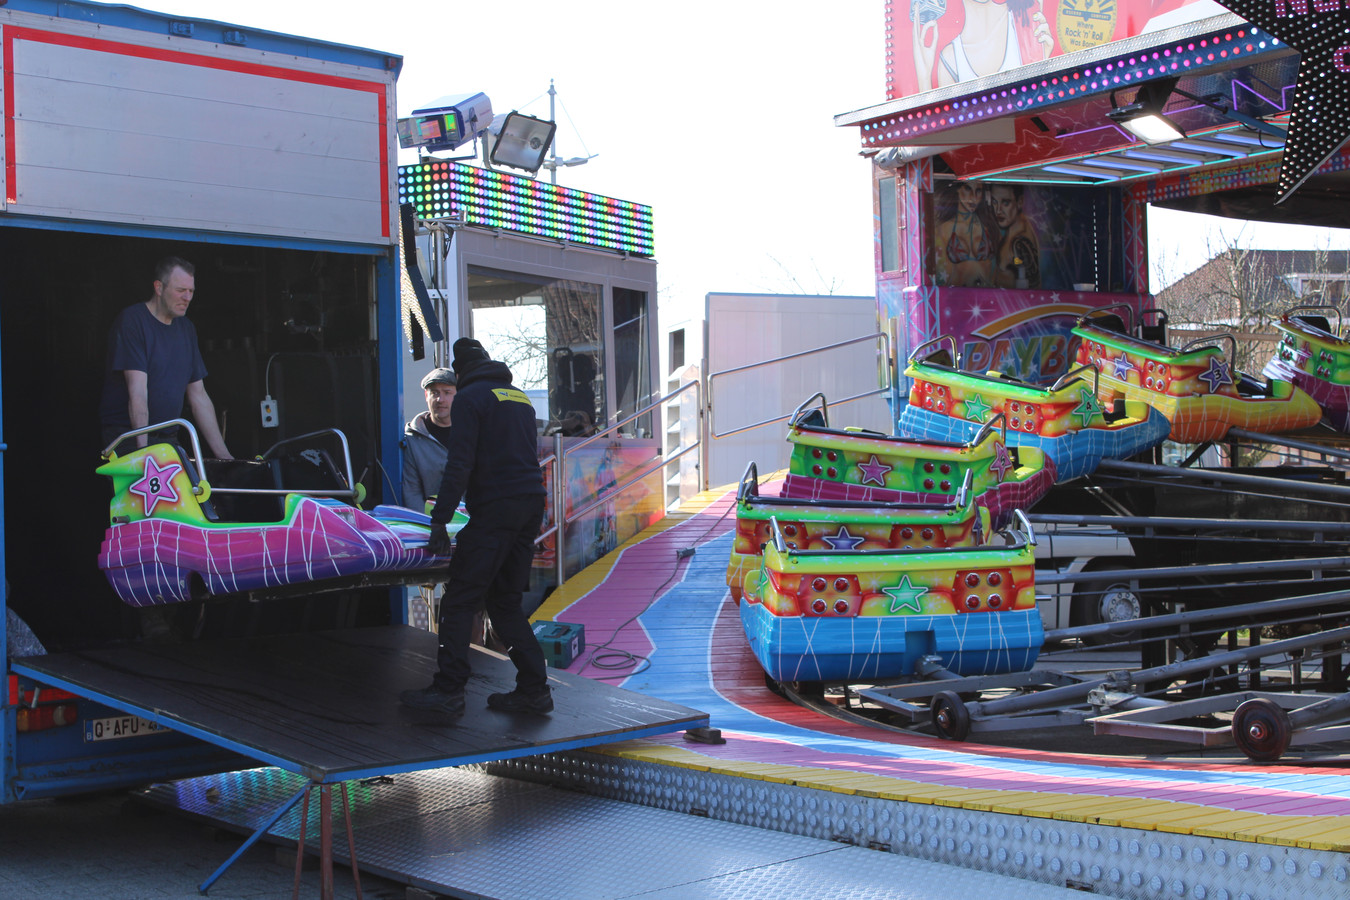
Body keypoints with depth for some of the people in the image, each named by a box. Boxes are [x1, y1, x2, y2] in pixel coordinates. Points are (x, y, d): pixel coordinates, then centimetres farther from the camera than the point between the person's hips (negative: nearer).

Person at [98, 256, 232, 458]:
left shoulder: (186, 328, 13)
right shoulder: (131, 320, -8)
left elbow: (199, 396, 13)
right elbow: (137, 392, -18)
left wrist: (223, 455, 6)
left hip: (169, 440, 6)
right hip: (129, 438, -6)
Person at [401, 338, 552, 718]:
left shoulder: (471, 397, -2)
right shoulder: (520, 396, 21)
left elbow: (460, 463, -12)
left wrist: (440, 520, -14)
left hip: (494, 509, -8)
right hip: (531, 507, 8)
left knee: (460, 600, -5)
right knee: (505, 600, 13)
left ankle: (448, 690, -9)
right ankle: (534, 689, 9)